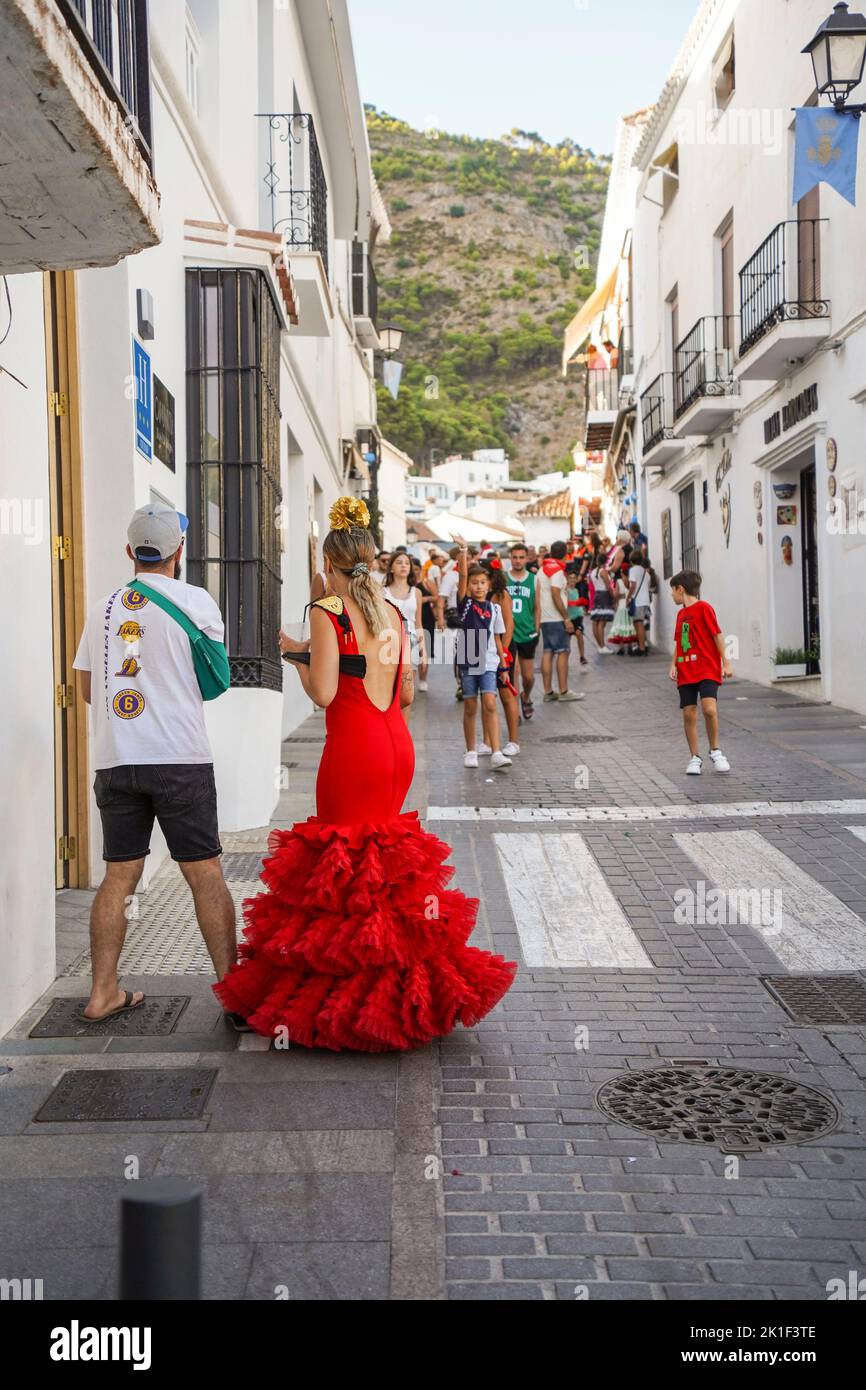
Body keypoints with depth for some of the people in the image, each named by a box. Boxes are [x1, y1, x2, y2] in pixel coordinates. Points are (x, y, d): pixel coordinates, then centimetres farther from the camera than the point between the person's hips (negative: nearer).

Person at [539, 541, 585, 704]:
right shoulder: (557, 569, -12)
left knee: (548, 653, 7)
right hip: (556, 618, -8)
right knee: (563, 652, -4)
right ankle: (563, 692, -5)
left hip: (544, 618, 8)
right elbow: (556, 596, -19)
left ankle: (548, 692, 8)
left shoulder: (543, 568, 14)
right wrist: (567, 619, -17)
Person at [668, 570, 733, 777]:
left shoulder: (703, 608, -4)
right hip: (686, 673, 7)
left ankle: (715, 751, -2)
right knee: (689, 714, 2)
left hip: (707, 670, -7)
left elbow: (717, 635, -6)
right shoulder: (681, 613, 17)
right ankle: (695, 758, 11)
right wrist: (673, 664, 7)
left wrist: (726, 663, -8)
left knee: (709, 708, -21)